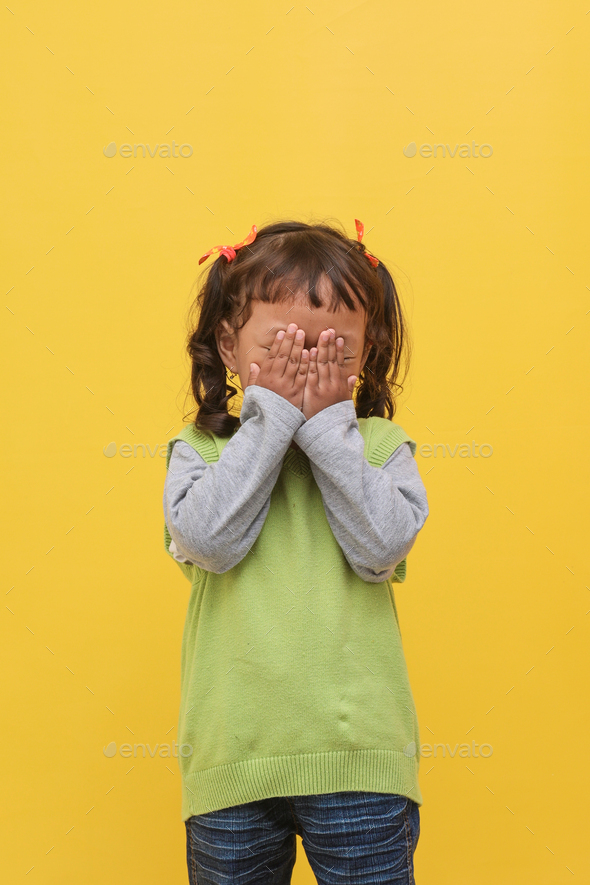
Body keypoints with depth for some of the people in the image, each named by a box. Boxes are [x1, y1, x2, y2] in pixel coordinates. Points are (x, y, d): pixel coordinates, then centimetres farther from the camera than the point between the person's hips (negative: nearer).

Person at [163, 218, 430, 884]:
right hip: (233, 754, 1)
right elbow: (208, 540, -16)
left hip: (360, 753, 0)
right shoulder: (199, 450, 2)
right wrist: (272, 418, -13)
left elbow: (382, 547, -13)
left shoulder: (381, 447, 3)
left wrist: (325, 424, -13)